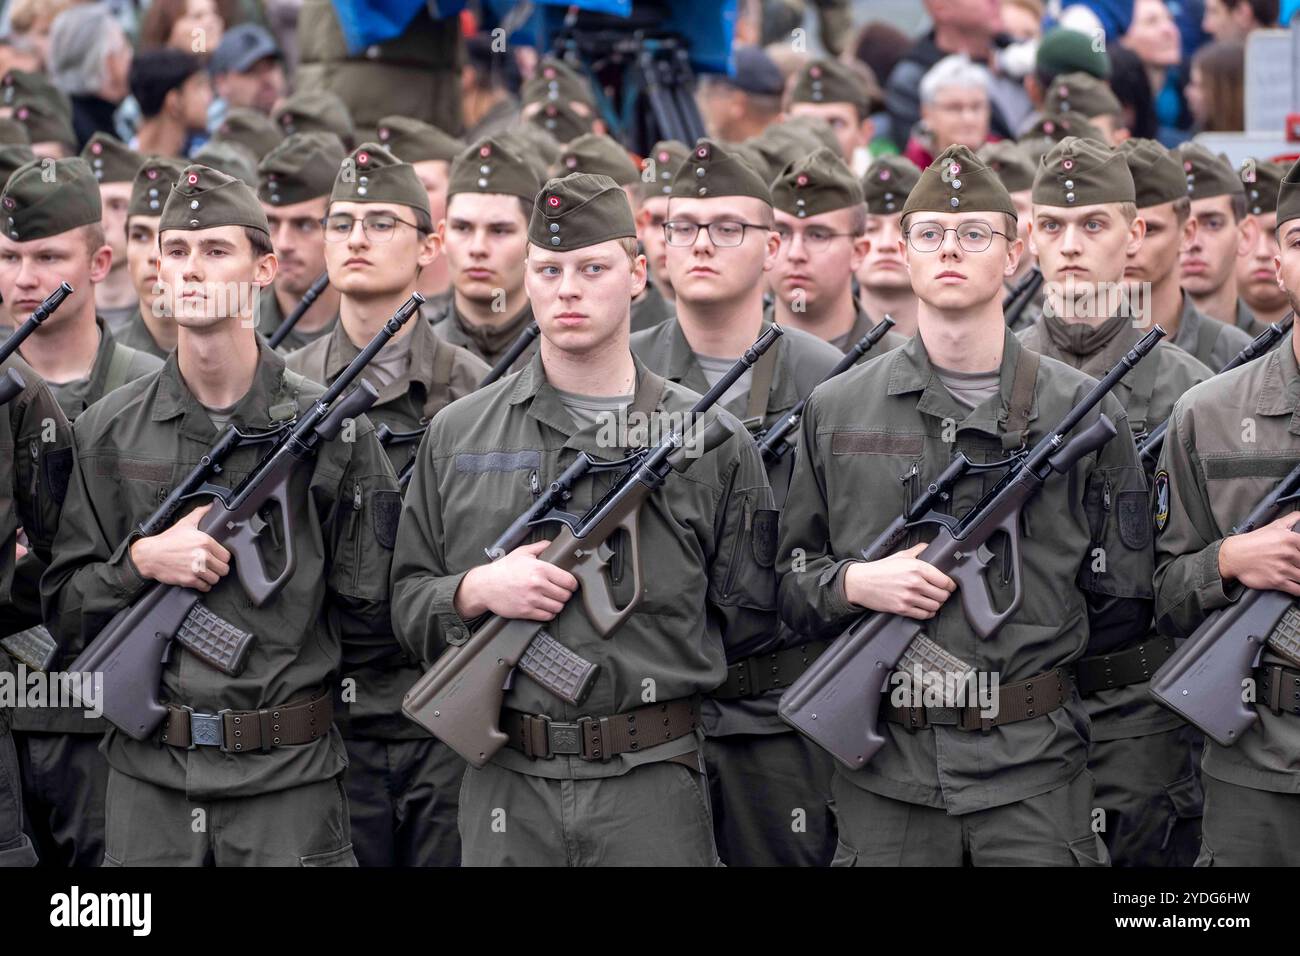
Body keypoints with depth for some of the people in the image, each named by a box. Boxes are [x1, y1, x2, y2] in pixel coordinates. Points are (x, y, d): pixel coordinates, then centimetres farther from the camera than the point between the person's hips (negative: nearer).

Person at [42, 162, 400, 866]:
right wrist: (141, 562, -9)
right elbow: (64, 610, 5)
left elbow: (370, 621, 2)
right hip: (147, 776, 2)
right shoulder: (110, 432, 3)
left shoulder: (331, 428, -2)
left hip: (288, 779, -2)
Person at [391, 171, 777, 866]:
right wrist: (475, 593, -9)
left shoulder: (712, 441, 3)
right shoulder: (457, 436, 7)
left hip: (653, 790, -1)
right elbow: (407, 602, 9)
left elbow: (747, 620, 7)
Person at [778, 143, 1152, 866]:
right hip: (886, 771, 1)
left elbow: (1124, 602, 8)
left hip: (1035, 761, -1)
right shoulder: (836, 411, 6)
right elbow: (791, 579, 10)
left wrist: (1028, 641, 2)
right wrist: (855, 585, -8)